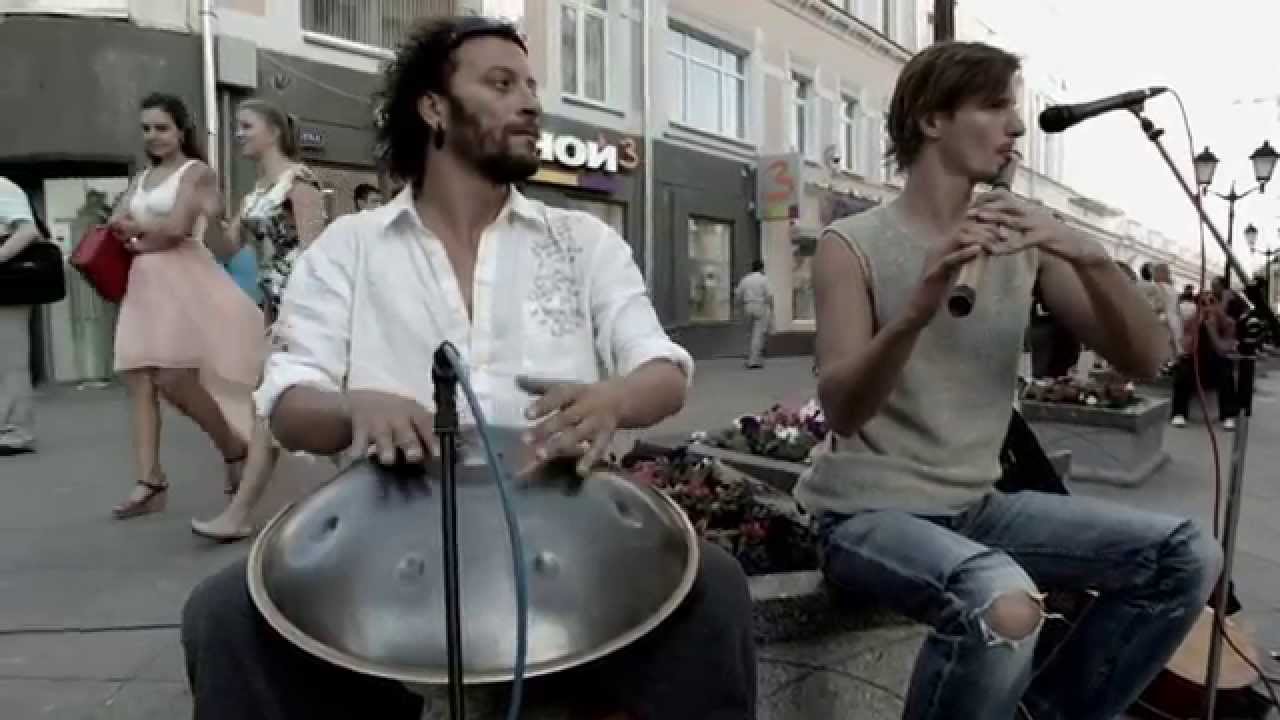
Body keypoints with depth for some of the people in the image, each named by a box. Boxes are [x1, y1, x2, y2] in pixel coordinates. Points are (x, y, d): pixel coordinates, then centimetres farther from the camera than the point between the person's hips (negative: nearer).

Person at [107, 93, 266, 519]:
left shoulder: (196, 172, -1)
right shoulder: (142, 178, 21)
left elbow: (177, 228, -12)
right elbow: (115, 225, 10)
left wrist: (137, 236, 3)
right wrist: (146, 230, -7)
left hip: (183, 281, -7)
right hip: (145, 284, 7)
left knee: (173, 379, -12)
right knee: (139, 382, 0)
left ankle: (235, 448, 9)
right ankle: (150, 481, 2)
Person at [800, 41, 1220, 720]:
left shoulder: (1024, 243, 6)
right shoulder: (853, 245, -9)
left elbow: (1143, 360, 0)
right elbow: (840, 411, -21)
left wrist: (1090, 257, -18)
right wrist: (920, 306, -37)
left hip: (977, 506, 6)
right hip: (868, 511, -6)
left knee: (1186, 554, -6)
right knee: (1004, 606, -33)